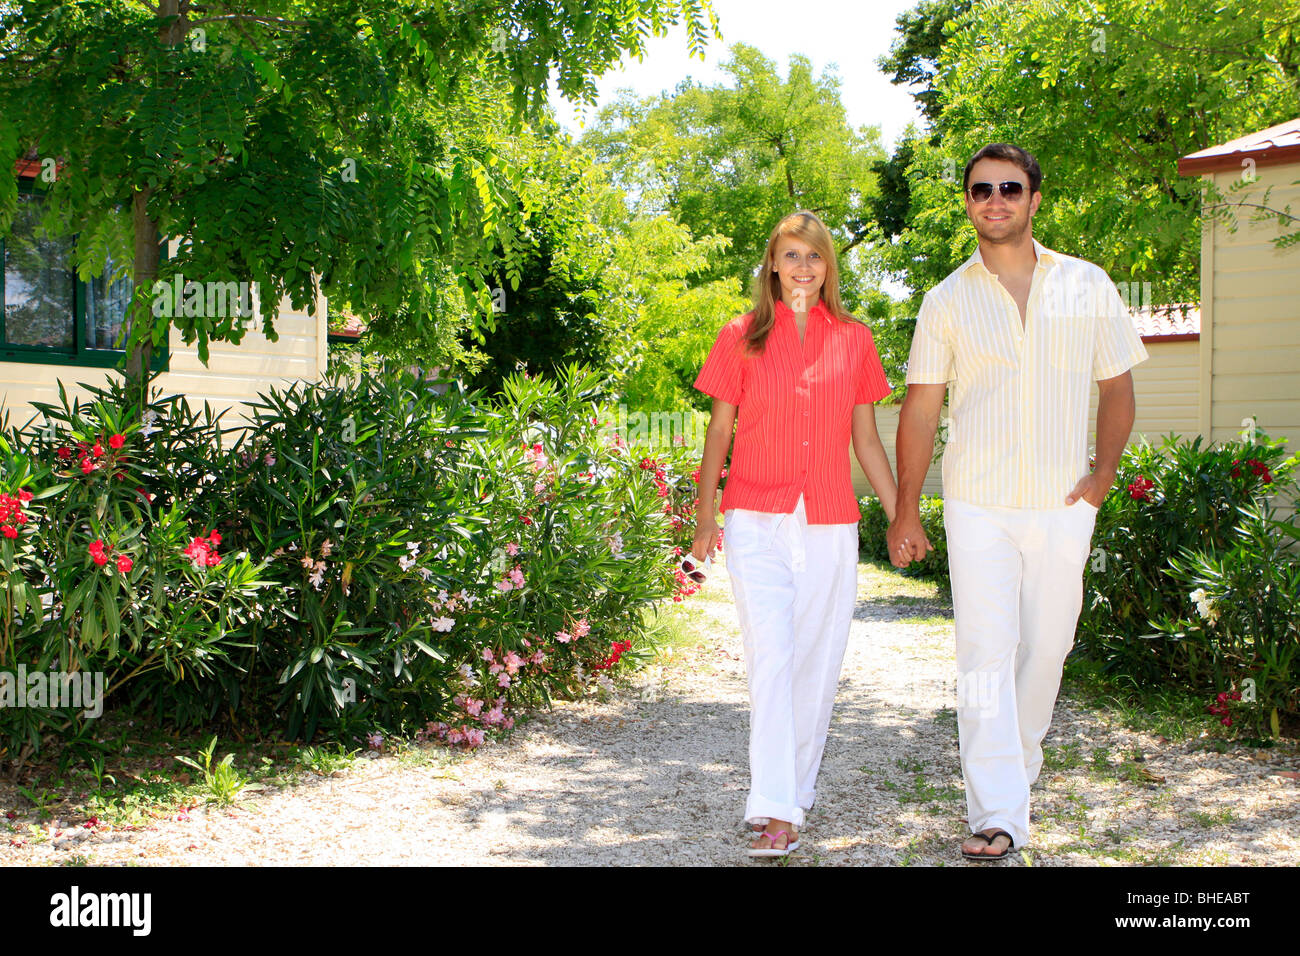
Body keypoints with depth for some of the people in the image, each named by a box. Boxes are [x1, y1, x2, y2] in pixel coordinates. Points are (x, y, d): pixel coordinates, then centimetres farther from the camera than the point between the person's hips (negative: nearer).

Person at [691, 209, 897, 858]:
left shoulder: (853, 340, 10)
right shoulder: (741, 337, 6)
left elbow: (866, 438, 14)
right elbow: (720, 429, 8)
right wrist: (704, 515, 2)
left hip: (830, 524, 2)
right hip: (756, 519, -2)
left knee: (817, 661, 6)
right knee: (770, 657, -11)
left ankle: (797, 787, 23)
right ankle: (776, 812, -12)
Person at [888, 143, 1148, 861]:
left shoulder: (1088, 286, 6)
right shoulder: (947, 301, 4)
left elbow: (1116, 387, 11)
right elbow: (920, 409, 4)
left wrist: (1102, 473, -3)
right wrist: (906, 511, 0)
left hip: (1063, 506, 2)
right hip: (978, 506, -1)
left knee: (1045, 647, 11)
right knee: (986, 655, -8)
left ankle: (1017, 764, 34)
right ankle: (996, 815, -7)